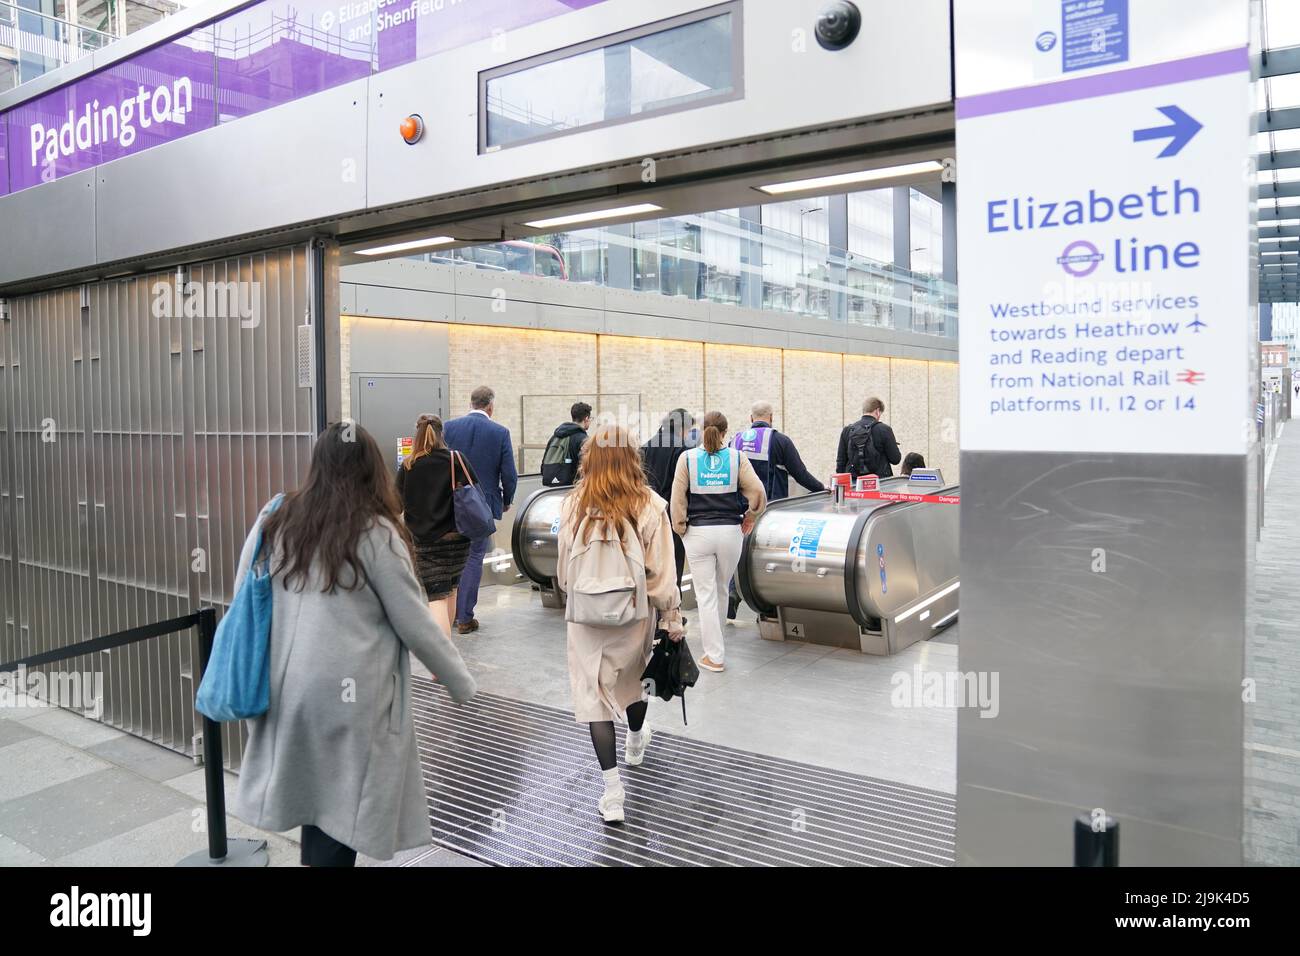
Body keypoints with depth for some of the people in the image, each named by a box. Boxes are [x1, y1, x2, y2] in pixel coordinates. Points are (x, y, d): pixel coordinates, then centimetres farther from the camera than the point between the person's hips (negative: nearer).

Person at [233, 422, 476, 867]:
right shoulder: (375, 533, -12)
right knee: (339, 806, 9)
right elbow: (416, 626, -8)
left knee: (315, 791, 21)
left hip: (287, 685, 5)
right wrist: (462, 684, 5)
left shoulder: (276, 519, 2)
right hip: (349, 692, -5)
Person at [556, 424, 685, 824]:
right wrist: (673, 621, 1)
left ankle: (612, 790, 4)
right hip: (633, 615, 1)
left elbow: (564, 570, 1)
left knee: (593, 691, 7)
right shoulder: (649, 507, -14)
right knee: (633, 676, 25)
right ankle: (636, 742, 53)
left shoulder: (573, 506, -10)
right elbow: (660, 574, -12)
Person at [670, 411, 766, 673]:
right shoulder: (737, 458, -2)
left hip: (698, 533, -1)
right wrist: (750, 516, 8)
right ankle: (714, 639, 37)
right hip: (730, 532, 2)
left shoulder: (688, 458, -4)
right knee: (722, 590, 20)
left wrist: (680, 528, 5)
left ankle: (714, 656, 6)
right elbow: (758, 492, -7)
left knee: (706, 594, 4)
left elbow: (677, 498, -5)